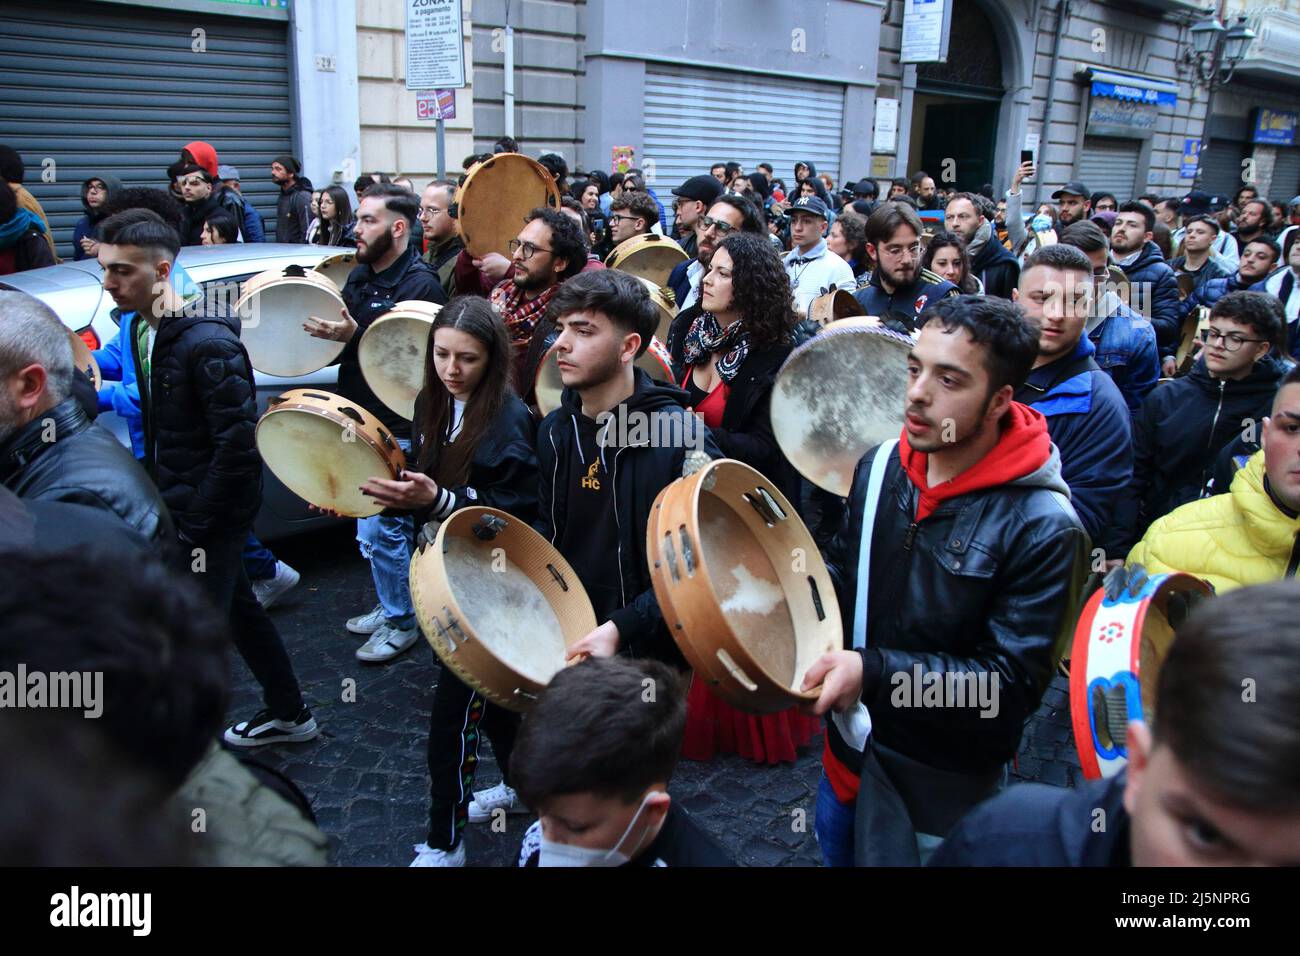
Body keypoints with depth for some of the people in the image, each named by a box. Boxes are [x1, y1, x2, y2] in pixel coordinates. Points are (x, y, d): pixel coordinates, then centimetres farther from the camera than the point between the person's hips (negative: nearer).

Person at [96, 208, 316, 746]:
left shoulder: (207, 342, -23)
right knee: (238, 607, 21)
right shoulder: (142, 328, 6)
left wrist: (197, 525, -20)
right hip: (178, 504, 10)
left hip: (212, 512, -10)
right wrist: (158, 491, 11)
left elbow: (238, 443, -25)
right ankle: (289, 716, 39)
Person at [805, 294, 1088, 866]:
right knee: (836, 851, 26)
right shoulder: (882, 464, -6)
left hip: (940, 788, -5)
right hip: (850, 747, 6)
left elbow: (1014, 684, -23)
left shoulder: (1042, 528, -24)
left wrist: (875, 672, -32)